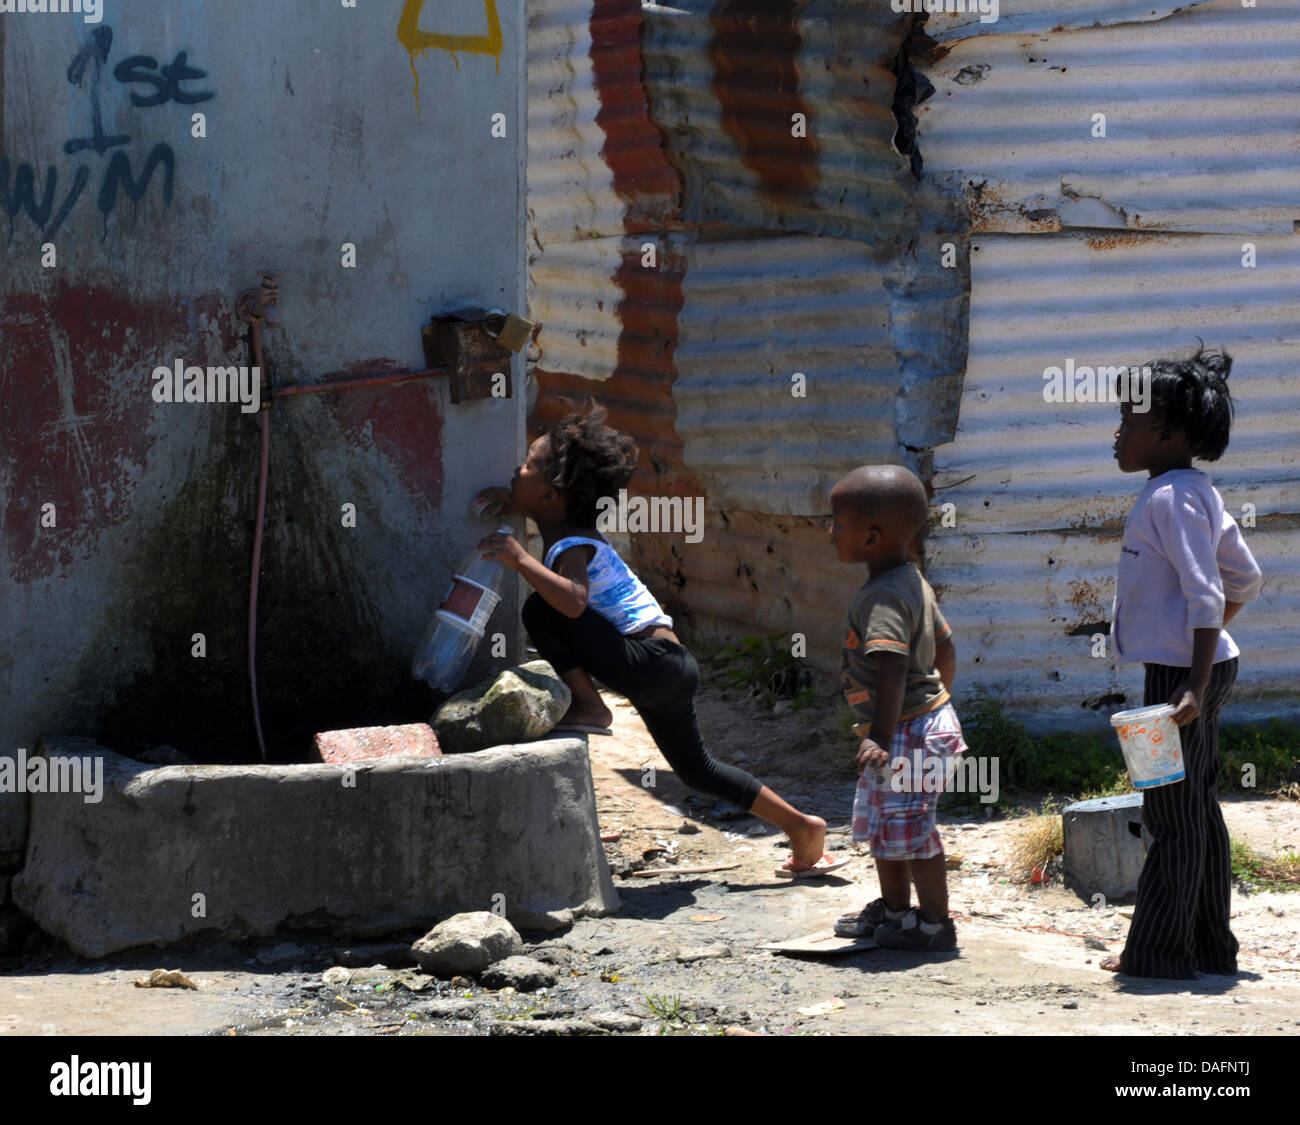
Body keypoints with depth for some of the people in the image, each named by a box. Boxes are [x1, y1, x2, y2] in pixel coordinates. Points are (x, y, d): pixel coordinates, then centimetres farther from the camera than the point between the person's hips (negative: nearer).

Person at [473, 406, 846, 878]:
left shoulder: (571, 546, -15)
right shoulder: (564, 521, 12)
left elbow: (574, 601, -36)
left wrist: (521, 560, -38)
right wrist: (508, 503, 18)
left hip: (649, 662, -10)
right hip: (671, 669, 10)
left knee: (542, 610, -17)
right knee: (697, 769, 24)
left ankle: (587, 707, -12)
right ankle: (802, 828, 29)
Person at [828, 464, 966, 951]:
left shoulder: (882, 599, -24)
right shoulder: (913, 582, 8)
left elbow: (892, 669, -32)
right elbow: (944, 647, 17)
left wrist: (882, 737, -36)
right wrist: (939, 698, 29)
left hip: (908, 731, -11)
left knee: (909, 829, -2)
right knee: (882, 823, 22)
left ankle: (934, 923, 8)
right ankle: (894, 909, 36)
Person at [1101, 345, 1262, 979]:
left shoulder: (1171, 499, -16)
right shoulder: (1197, 494, 14)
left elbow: (1205, 595, -23)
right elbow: (1246, 579, 21)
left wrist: (1196, 684, -27)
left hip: (1181, 669, -10)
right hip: (1195, 667, 10)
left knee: (1172, 810, -5)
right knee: (1197, 809, 13)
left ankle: (1160, 951, -1)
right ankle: (1210, 947, 18)